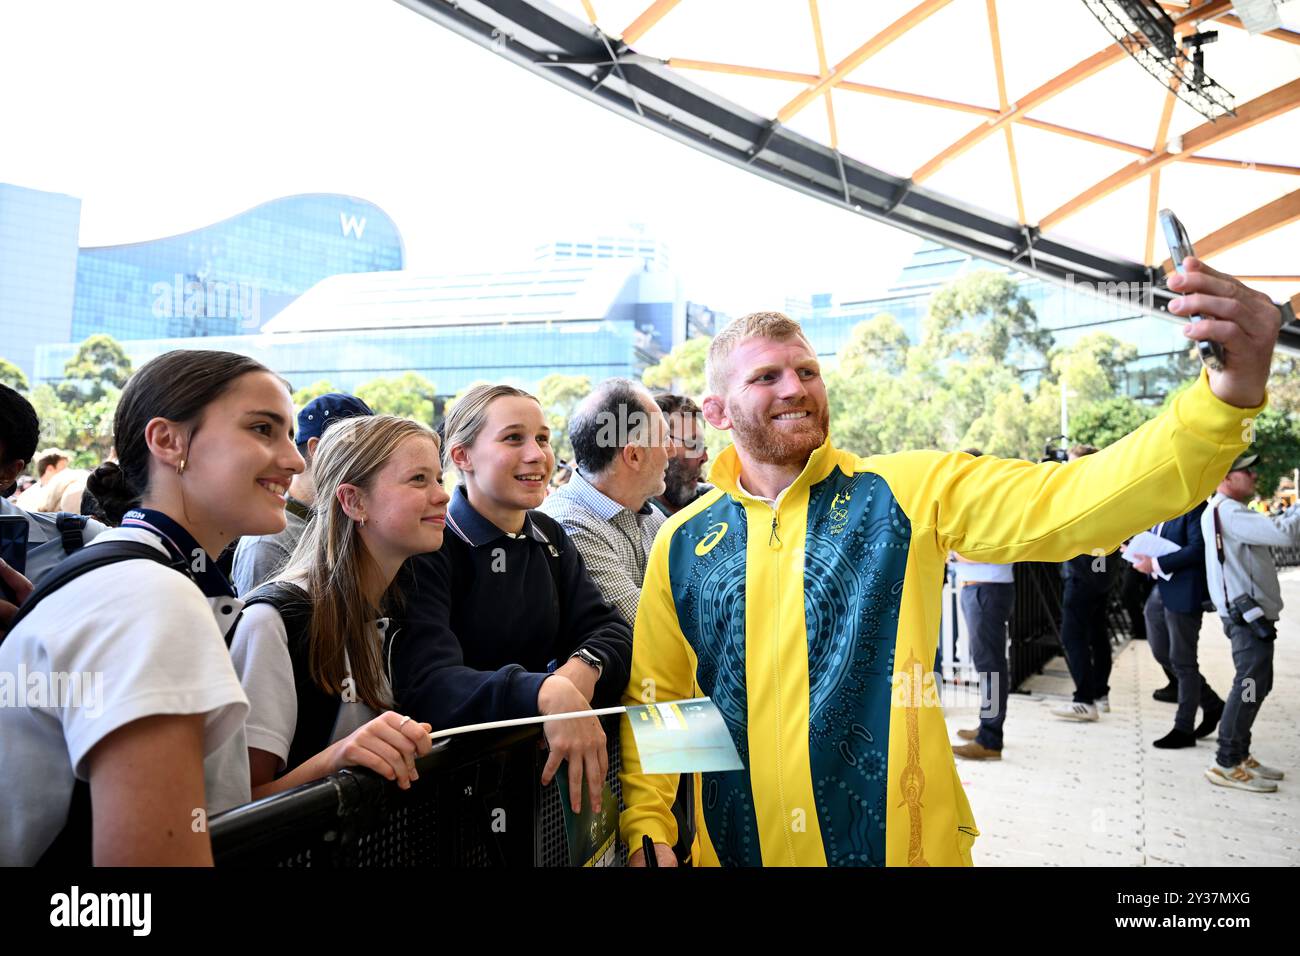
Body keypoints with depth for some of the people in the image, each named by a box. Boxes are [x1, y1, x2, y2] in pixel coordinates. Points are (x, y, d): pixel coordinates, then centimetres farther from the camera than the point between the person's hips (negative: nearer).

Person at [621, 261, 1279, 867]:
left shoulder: (909, 494, -7)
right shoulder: (683, 542, -2)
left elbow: (1076, 500, -18)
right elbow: (654, 698, 4)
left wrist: (1229, 393, -31)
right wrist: (648, 829, -5)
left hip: (903, 840, -1)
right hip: (737, 847, 2)